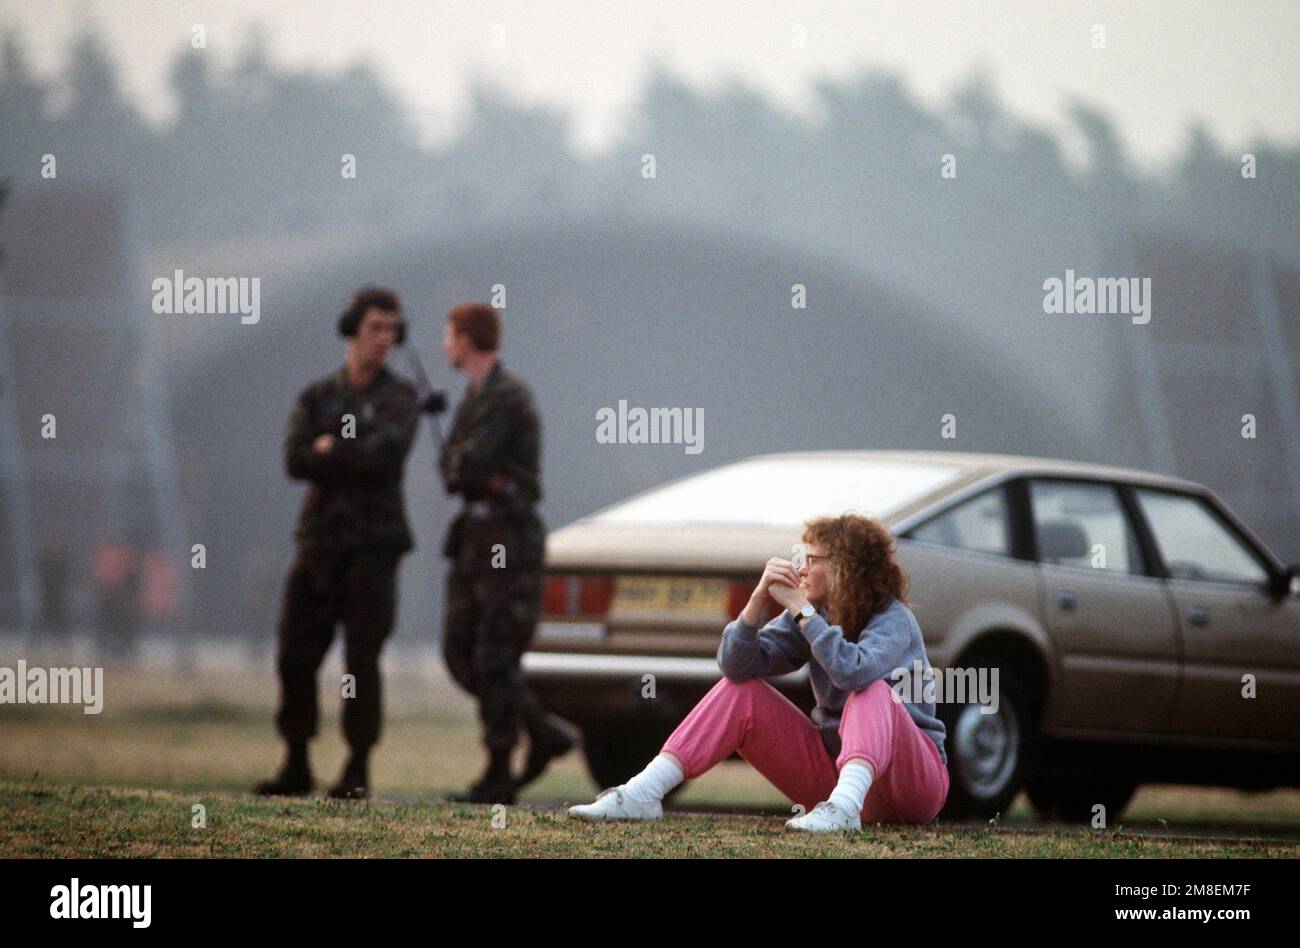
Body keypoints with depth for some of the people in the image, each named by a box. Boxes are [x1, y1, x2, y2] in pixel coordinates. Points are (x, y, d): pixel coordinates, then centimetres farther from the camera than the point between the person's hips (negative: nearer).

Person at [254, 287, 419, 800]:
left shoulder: (401, 397, 2)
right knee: (295, 657, 0)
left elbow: (387, 454, -18)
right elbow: (296, 462, -6)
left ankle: (357, 771, -1)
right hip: (319, 541, 3)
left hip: (373, 546, -3)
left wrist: (331, 449, -5)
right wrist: (360, 460, -12)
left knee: (361, 661, -7)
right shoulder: (315, 397, 11)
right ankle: (296, 767, 9)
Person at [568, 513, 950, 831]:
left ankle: (845, 804, -54)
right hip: (832, 767, 6)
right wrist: (758, 598, -23)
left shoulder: (893, 620, -16)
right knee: (739, 692, -5)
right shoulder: (812, 616, 2)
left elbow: (854, 672, -38)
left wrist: (800, 609, -28)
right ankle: (643, 794, -16)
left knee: (870, 690, -33)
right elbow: (736, 665, -9)